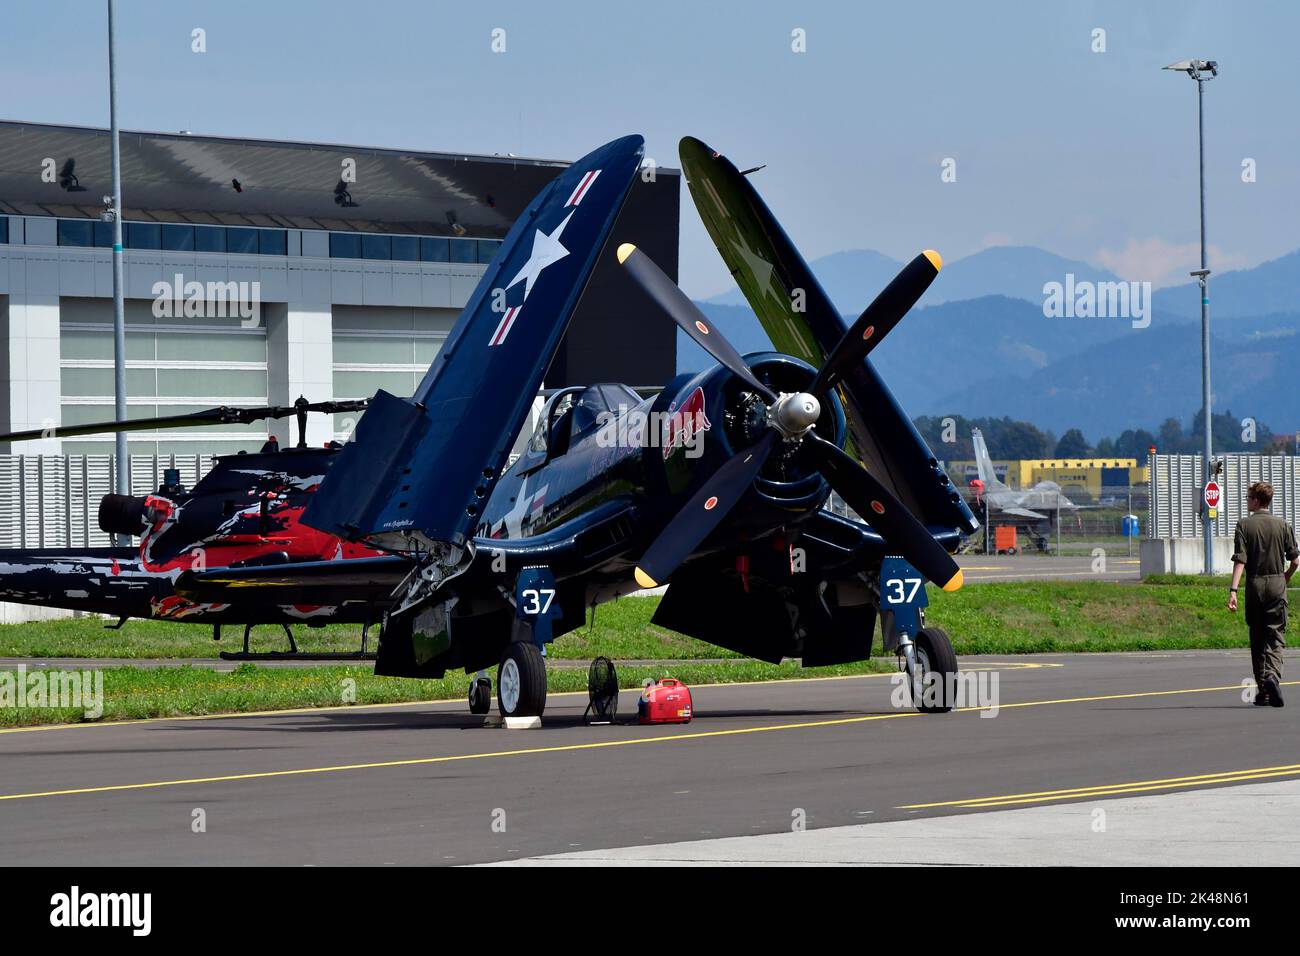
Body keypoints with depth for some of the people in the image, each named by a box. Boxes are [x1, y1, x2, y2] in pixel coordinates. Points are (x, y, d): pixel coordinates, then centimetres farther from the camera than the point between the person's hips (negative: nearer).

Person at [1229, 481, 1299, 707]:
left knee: (1257, 638, 9)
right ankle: (1273, 676, -25)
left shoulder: (1244, 525, -2)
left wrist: (1233, 590, -16)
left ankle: (1262, 690, 10)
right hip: (1277, 584, 0)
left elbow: (1240, 560, -11)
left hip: (1255, 585, 0)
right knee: (1276, 636, 1)